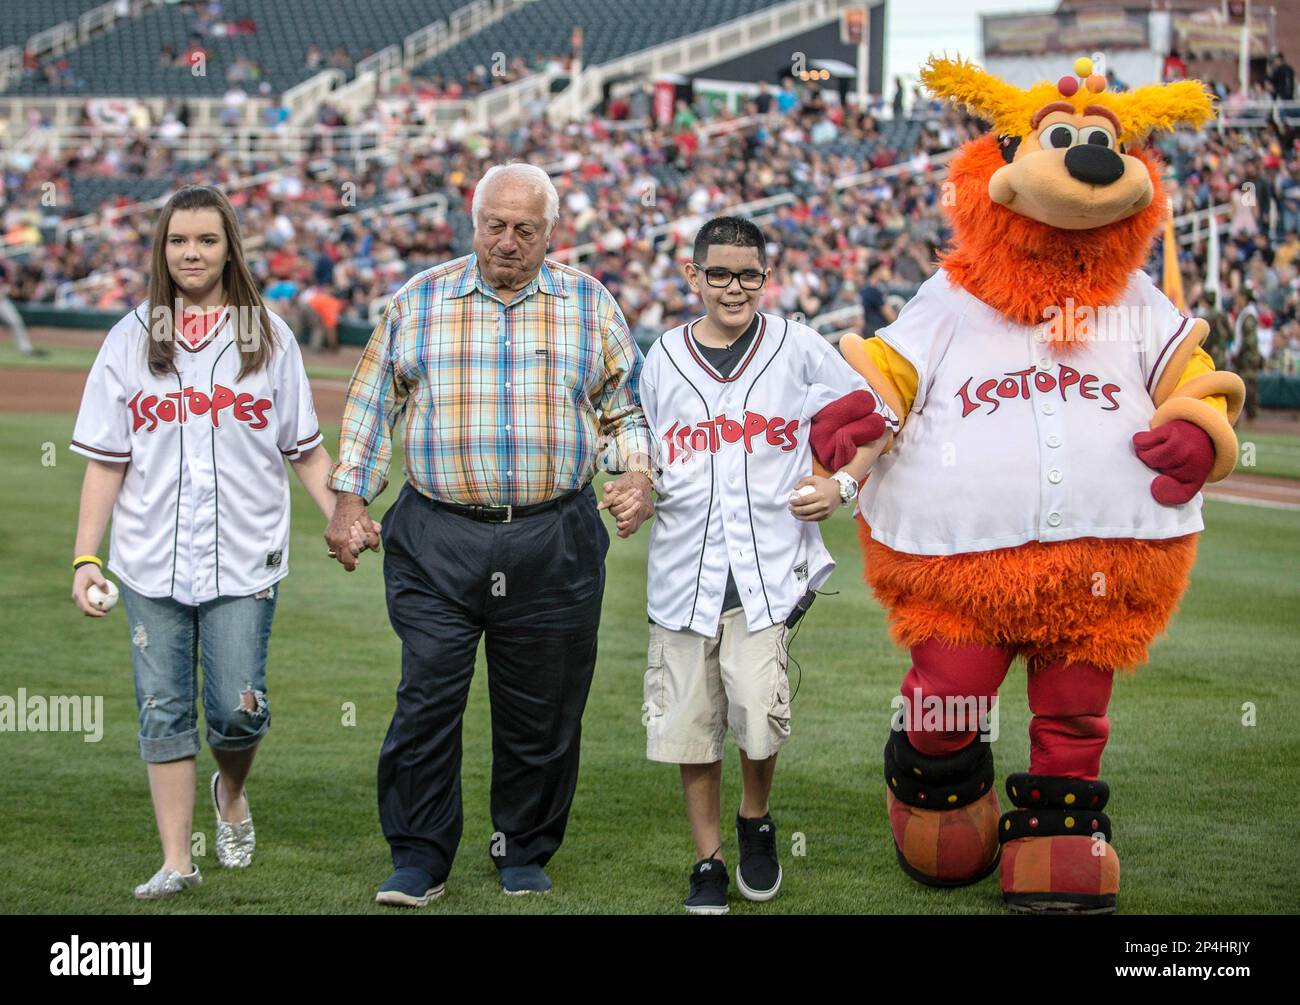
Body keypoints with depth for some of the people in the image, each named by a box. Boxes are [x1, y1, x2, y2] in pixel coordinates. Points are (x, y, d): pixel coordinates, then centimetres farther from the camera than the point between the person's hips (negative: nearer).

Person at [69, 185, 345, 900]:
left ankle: (231, 793, 27)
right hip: (151, 563, 1)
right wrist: (86, 557, -1)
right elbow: (105, 461, 6)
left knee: (237, 710, -6)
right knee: (163, 711, 2)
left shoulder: (268, 336, 6)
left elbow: (303, 447, 8)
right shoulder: (130, 339, 7)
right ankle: (176, 861, 10)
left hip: (244, 561, -1)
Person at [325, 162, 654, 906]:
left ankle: (526, 854, 22)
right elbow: (374, 406, 12)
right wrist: (351, 499, 6)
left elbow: (627, 406, 14)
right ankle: (420, 860, 5)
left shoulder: (590, 305, 8)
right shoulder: (418, 302, 7)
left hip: (554, 544, 1)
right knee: (428, 700, -5)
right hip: (437, 542, 0)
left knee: (541, 710, 6)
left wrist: (637, 473, -3)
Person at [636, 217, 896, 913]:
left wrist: (843, 485, -2)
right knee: (689, 720, 4)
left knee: (758, 712, -14)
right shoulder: (663, 359, 9)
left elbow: (874, 418, 12)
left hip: (768, 566, -3)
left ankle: (756, 823, 16)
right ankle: (708, 864, 19)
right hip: (684, 565, 3)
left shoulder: (797, 348, 2)